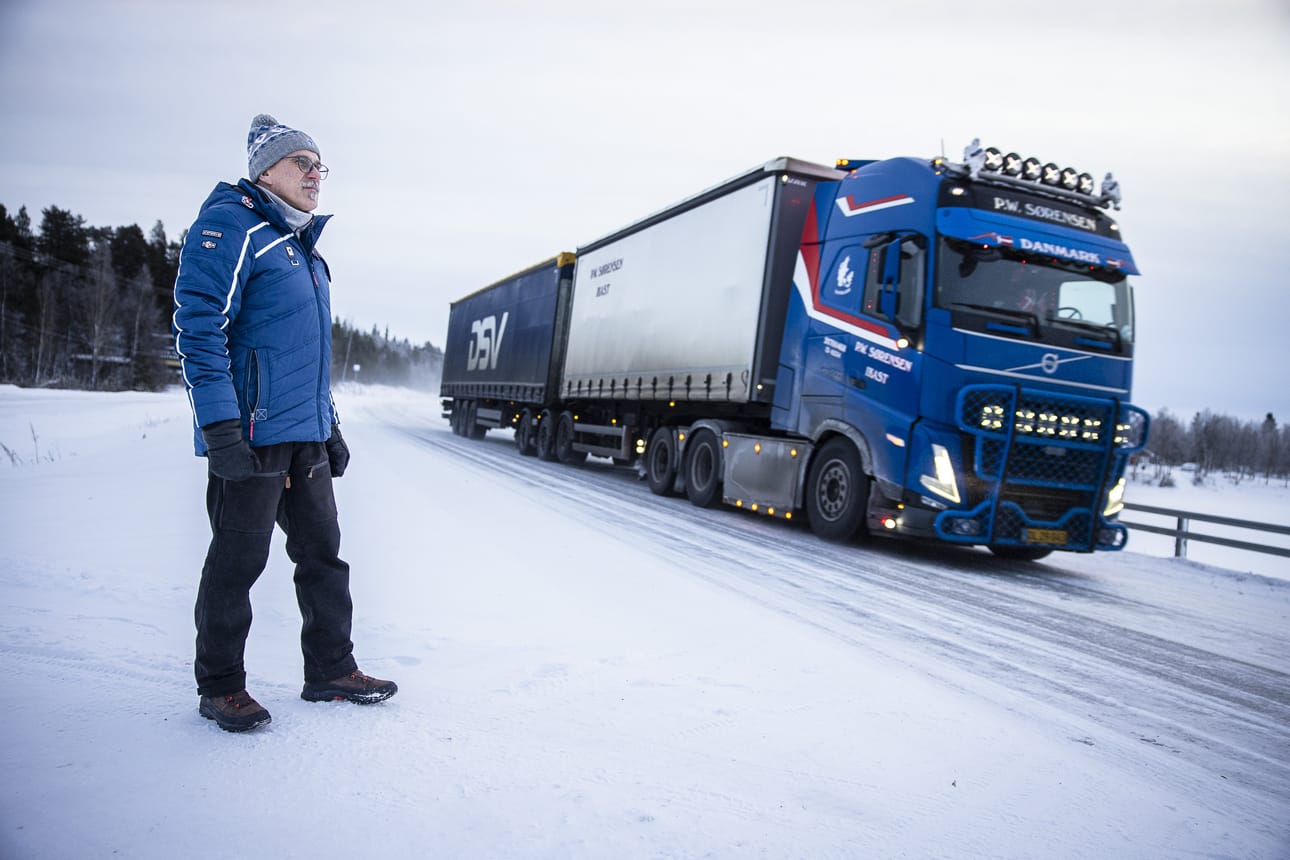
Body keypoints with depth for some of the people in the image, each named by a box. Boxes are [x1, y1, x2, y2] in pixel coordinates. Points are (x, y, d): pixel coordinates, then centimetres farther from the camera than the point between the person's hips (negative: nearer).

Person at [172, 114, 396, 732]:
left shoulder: (303, 248, 22)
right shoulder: (230, 226, -6)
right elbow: (199, 328, -16)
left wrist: (330, 428, 22)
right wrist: (220, 428, -22)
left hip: (305, 435, 9)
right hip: (251, 433, -9)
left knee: (322, 552, 10)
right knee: (237, 560, 0)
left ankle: (332, 671, 21)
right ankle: (219, 687, 15)